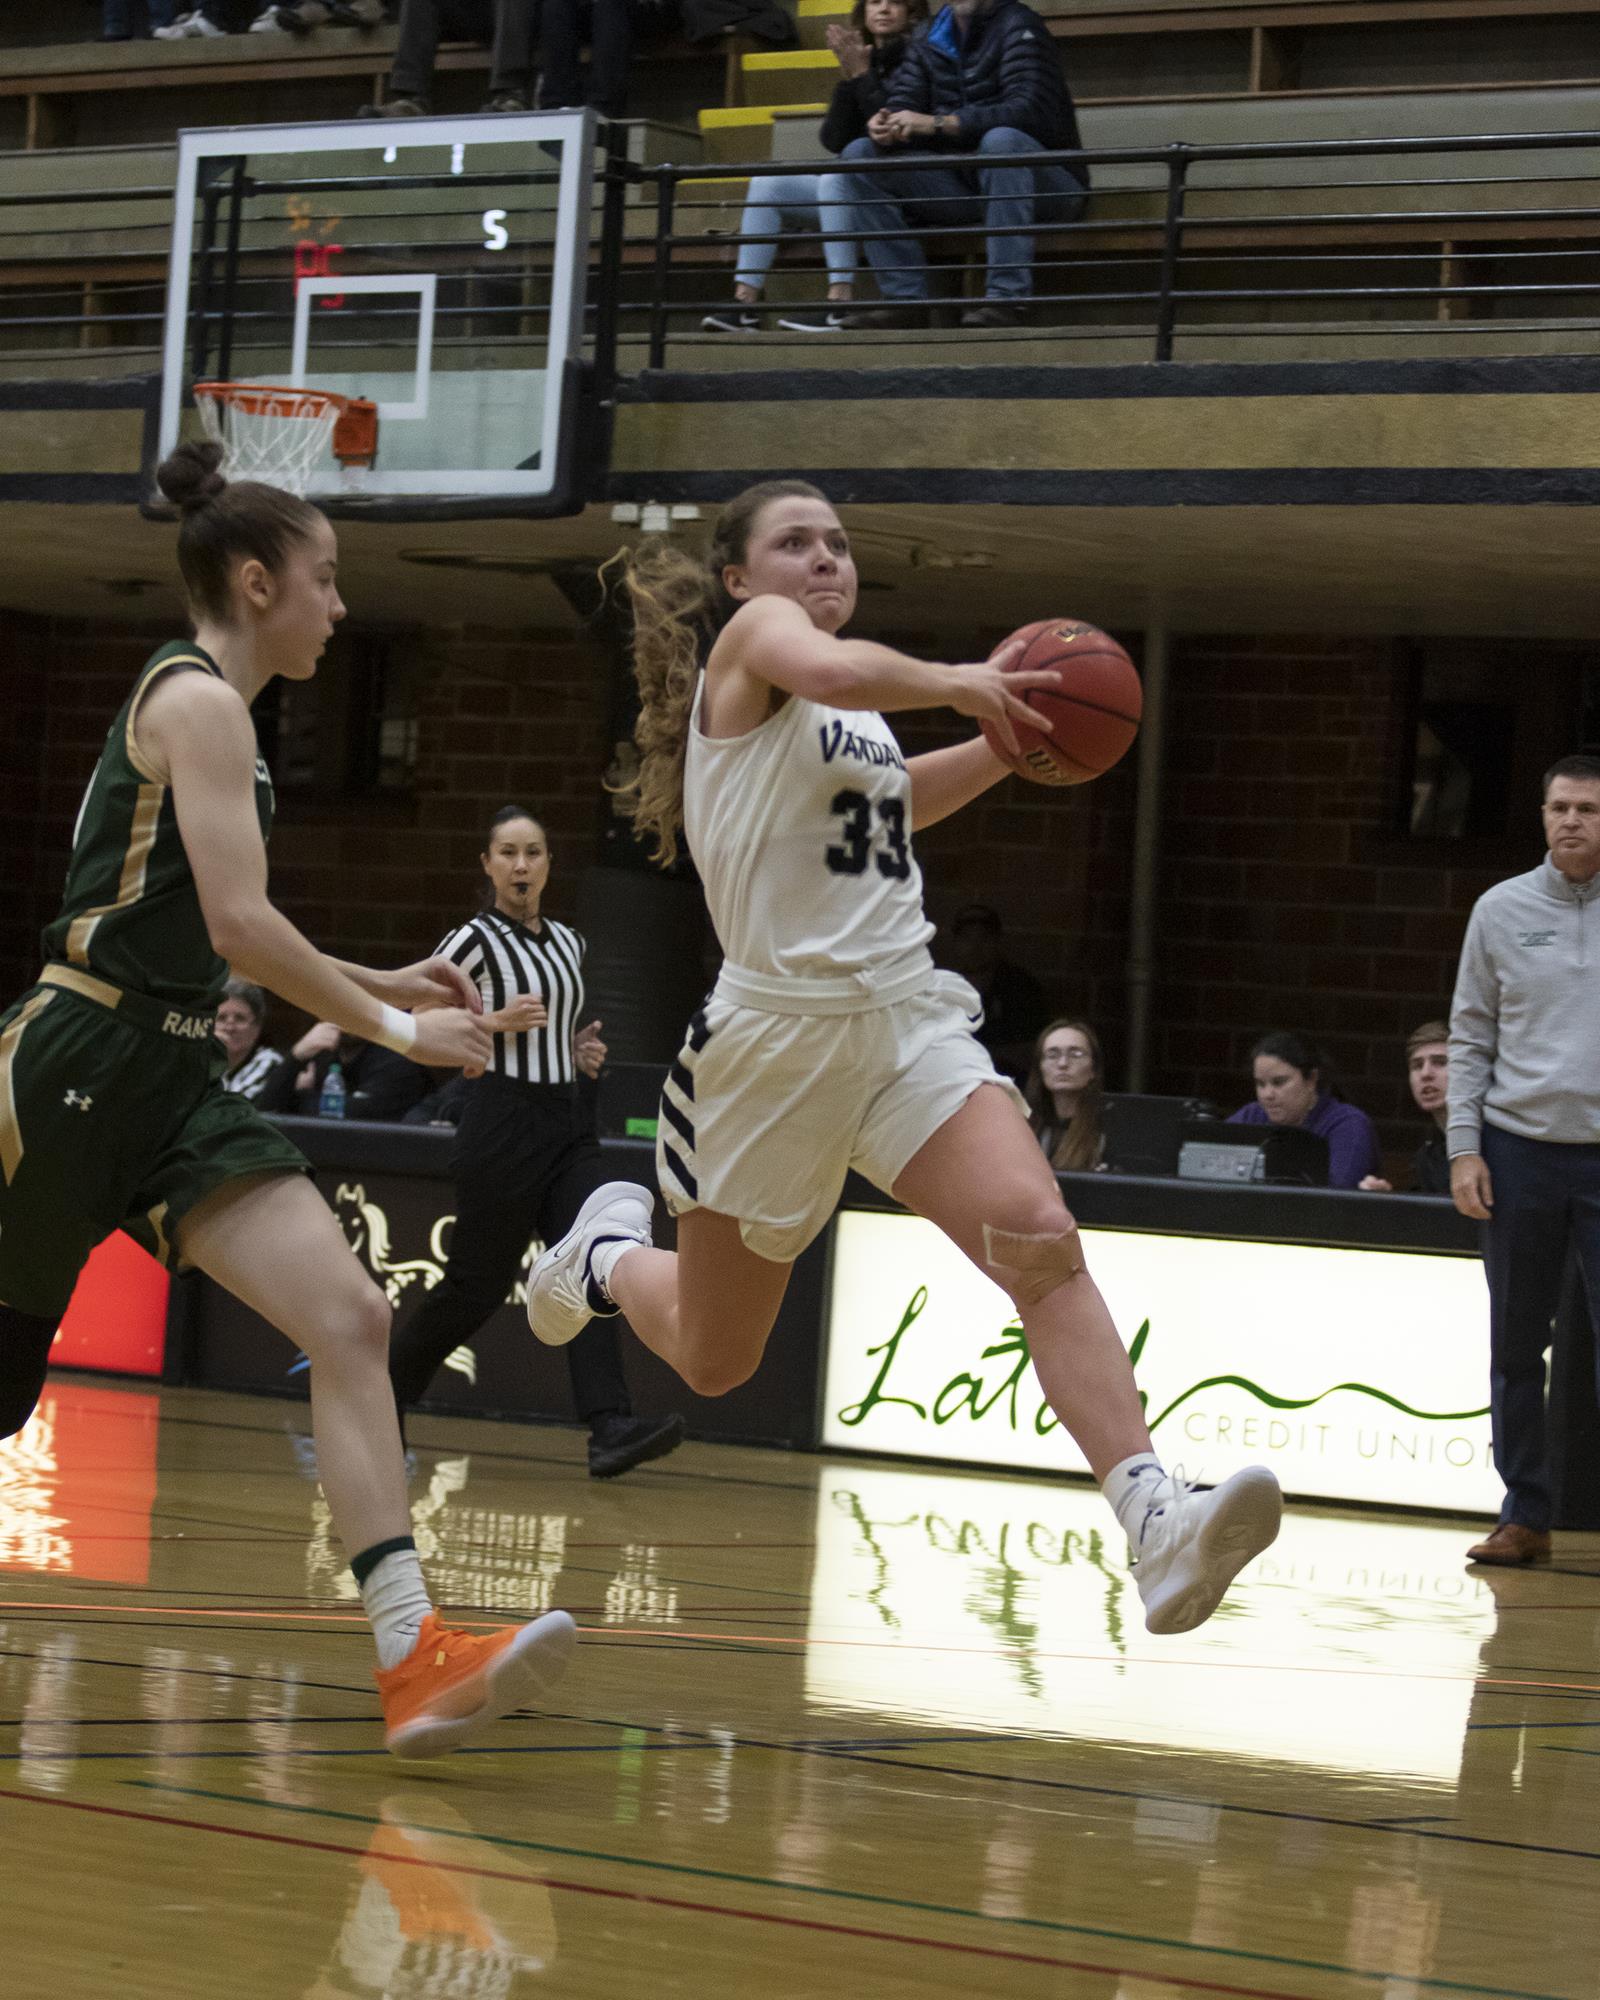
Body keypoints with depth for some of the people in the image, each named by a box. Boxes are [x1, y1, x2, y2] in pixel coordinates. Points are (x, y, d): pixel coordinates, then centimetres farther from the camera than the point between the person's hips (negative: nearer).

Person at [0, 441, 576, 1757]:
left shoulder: (198, 703, 20)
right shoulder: (199, 701, -9)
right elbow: (239, 926, -19)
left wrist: (381, 984, 23)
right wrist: (394, 1030, -10)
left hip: (173, 1080, 9)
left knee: (353, 1322, -9)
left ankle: (417, 1660, -19)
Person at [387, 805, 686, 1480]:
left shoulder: (567, 943, 16)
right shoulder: (476, 938, -5)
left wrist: (580, 1050, 11)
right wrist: (495, 1022, -18)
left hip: (568, 1126, 6)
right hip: (503, 1121, -6)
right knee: (479, 1281, -1)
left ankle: (609, 1426, -22)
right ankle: (383, 1392, 22)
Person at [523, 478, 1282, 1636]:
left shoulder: (858, 709, 16)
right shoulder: (754, 631, -6)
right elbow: (832, 671, -31)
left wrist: (1006, 739, 21)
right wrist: (960, 682, -20)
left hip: (908, 1018, 5)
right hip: (780, 1027, -5)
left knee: (1042, 1239, -23)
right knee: (715, 1363, 12)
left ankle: (1155, 1522, -35)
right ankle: (610, 1256, 47)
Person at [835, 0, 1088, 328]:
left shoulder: (1018, 27, -11)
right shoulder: (929, 43, 9)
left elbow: (1029, 111, -24)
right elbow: (901, 107, 4)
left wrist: (937, 124, -30)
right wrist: (885, 128, -23)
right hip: (965, 185, 6)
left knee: (1002, 140, -38)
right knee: (860, 155, -6)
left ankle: (1008, 297, -38)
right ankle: (905, 298, -15)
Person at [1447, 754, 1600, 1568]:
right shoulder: (1502, 910, 5)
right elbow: (1470, 1039, 8)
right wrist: (1463, 1146, -1)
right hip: (1519, 1149, 2)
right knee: (1516, 1347, 7)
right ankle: (1525, 1514, 15)